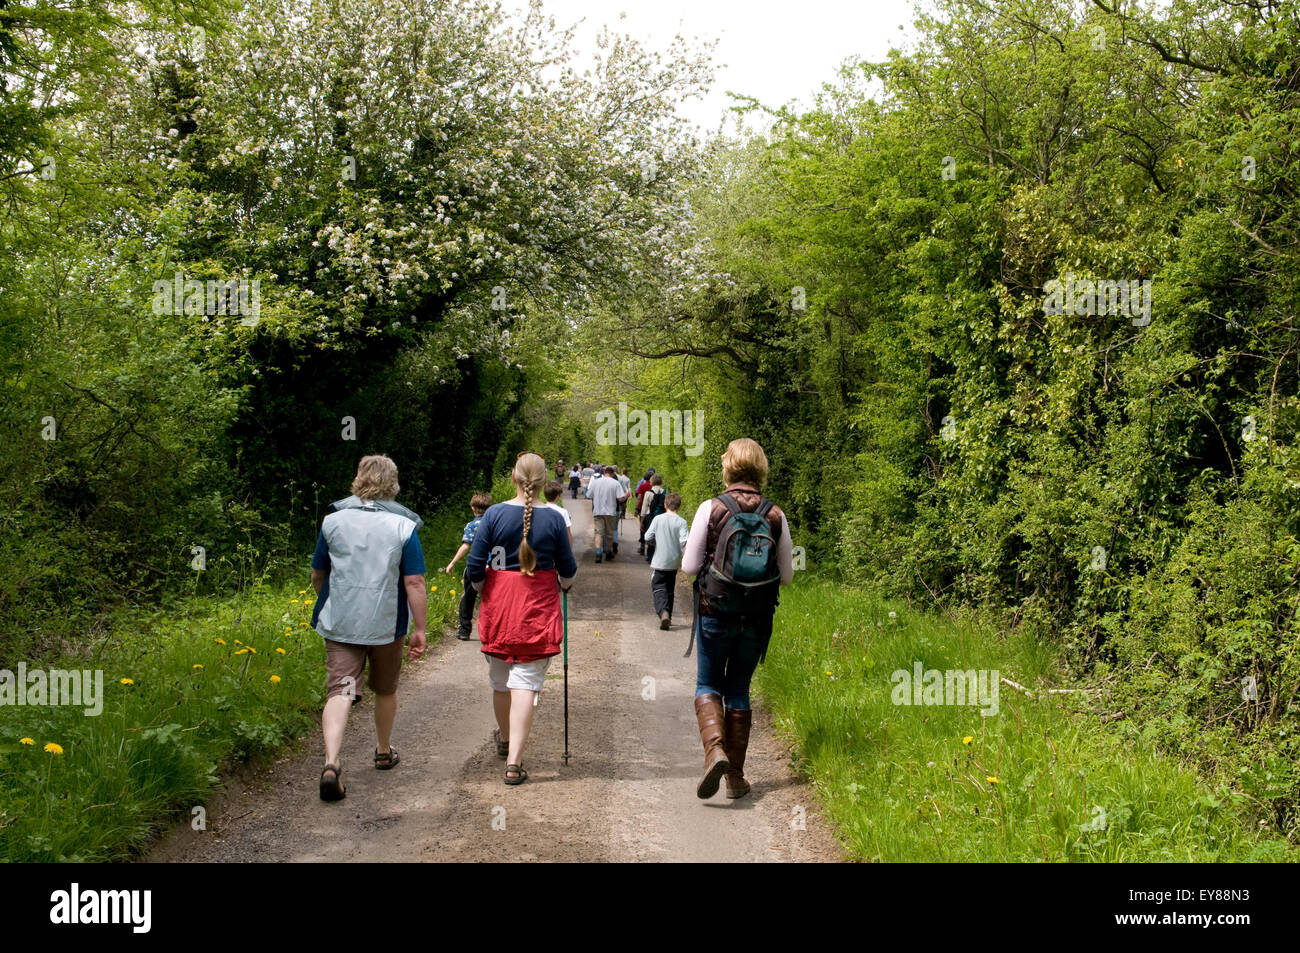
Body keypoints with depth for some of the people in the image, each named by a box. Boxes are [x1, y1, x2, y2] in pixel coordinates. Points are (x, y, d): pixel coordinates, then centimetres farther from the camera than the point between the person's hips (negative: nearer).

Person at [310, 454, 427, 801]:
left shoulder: (332, 521, 1)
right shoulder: (404, 527, -6)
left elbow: (317, 575, 11)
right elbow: (414, 583, -9)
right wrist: (419, 630, -2)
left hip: (340, 624, 0)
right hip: (386, 625, 0)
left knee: (339, 691, -6)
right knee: (385, 690, 20)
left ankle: (331, 763, -26)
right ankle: (384, 752, 38)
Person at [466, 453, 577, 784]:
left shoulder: (494, 514, -5)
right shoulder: (553, 519, -6)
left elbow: (475, 564, -4)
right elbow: (567, 570, 3)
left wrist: (480, 587, 17)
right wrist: (564, 585, 25)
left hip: (498, 607, 2)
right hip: (538, 609, -2)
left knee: (501, 680, 19)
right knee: (526, 683, -2)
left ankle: (504, 739, 43)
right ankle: (514, 761, -9)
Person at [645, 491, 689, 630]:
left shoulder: (658, 519, -5)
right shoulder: (681, 522, -6)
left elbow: (648, 538, -4)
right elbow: (684, 542, -15)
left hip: (659, 562, -2)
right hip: (674, 563, 2)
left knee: (658, 589, -2)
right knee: (670, 591, 16)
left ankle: (663, 612, -27)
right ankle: (668, 617, 20)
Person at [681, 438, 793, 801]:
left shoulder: (710, 509, -9)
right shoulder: (776, 516, -3)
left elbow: (689, 566, -6)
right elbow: (787, 576, 2)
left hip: (714, 612, -2)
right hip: (756, 619, 2)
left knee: (708, 685, 13)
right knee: (739, 690, 14)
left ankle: (714, 750, -13)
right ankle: (736, 776, 16)